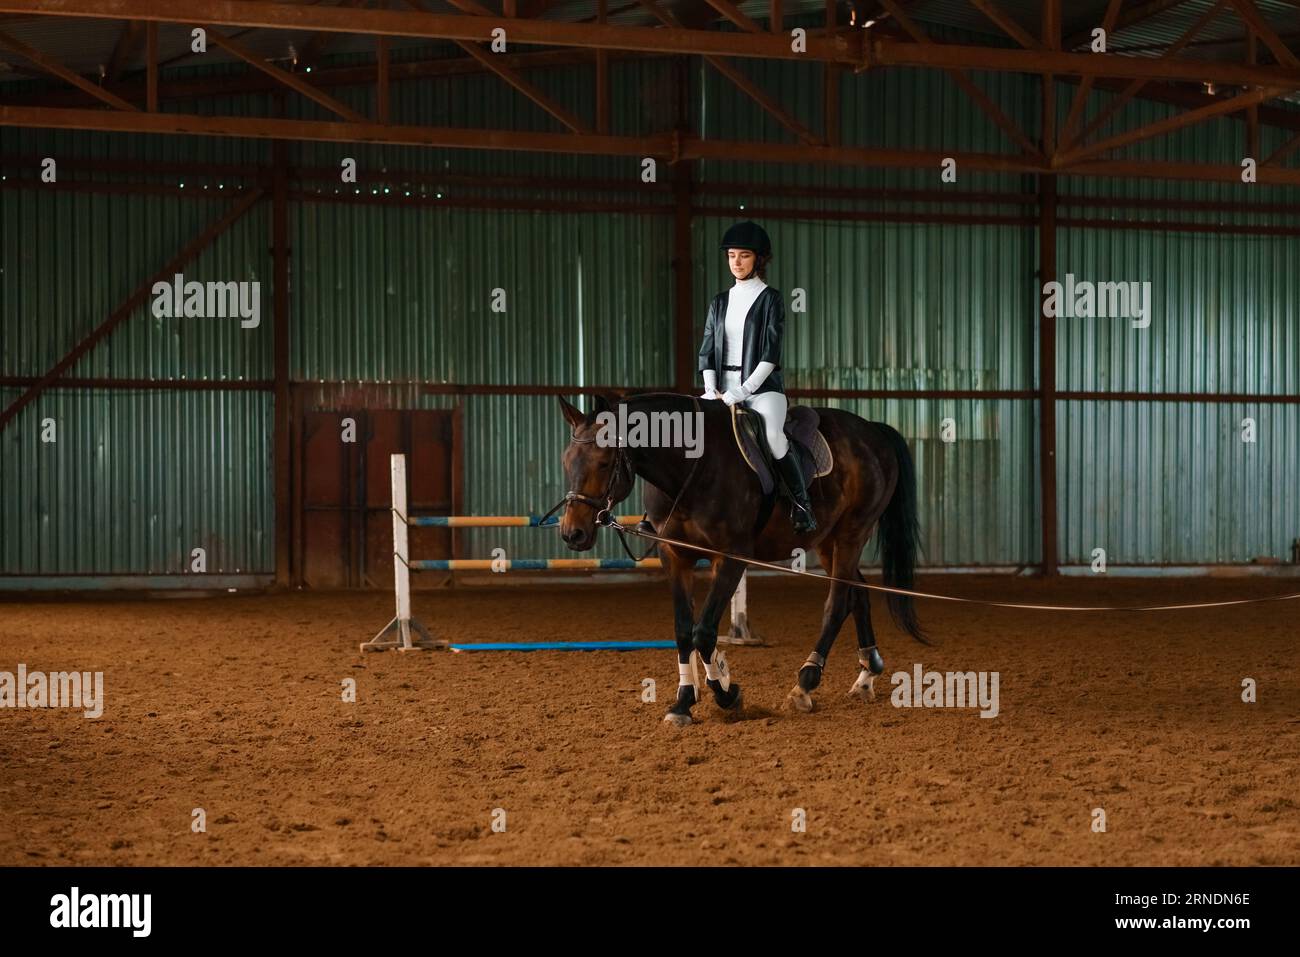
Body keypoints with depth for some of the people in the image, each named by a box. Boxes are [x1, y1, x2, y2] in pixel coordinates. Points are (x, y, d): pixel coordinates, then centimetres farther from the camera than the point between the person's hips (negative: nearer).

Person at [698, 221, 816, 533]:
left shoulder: (770, 299, 0)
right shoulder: (720, 302, 16)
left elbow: (770, 355, -8)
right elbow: (707, 352, 13)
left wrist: (742, 392, -17)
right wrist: (711, 390, -4)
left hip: (762, 387, -5)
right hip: (724, 387, 5)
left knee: (773, 437, -33)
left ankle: (802, 507, -18)